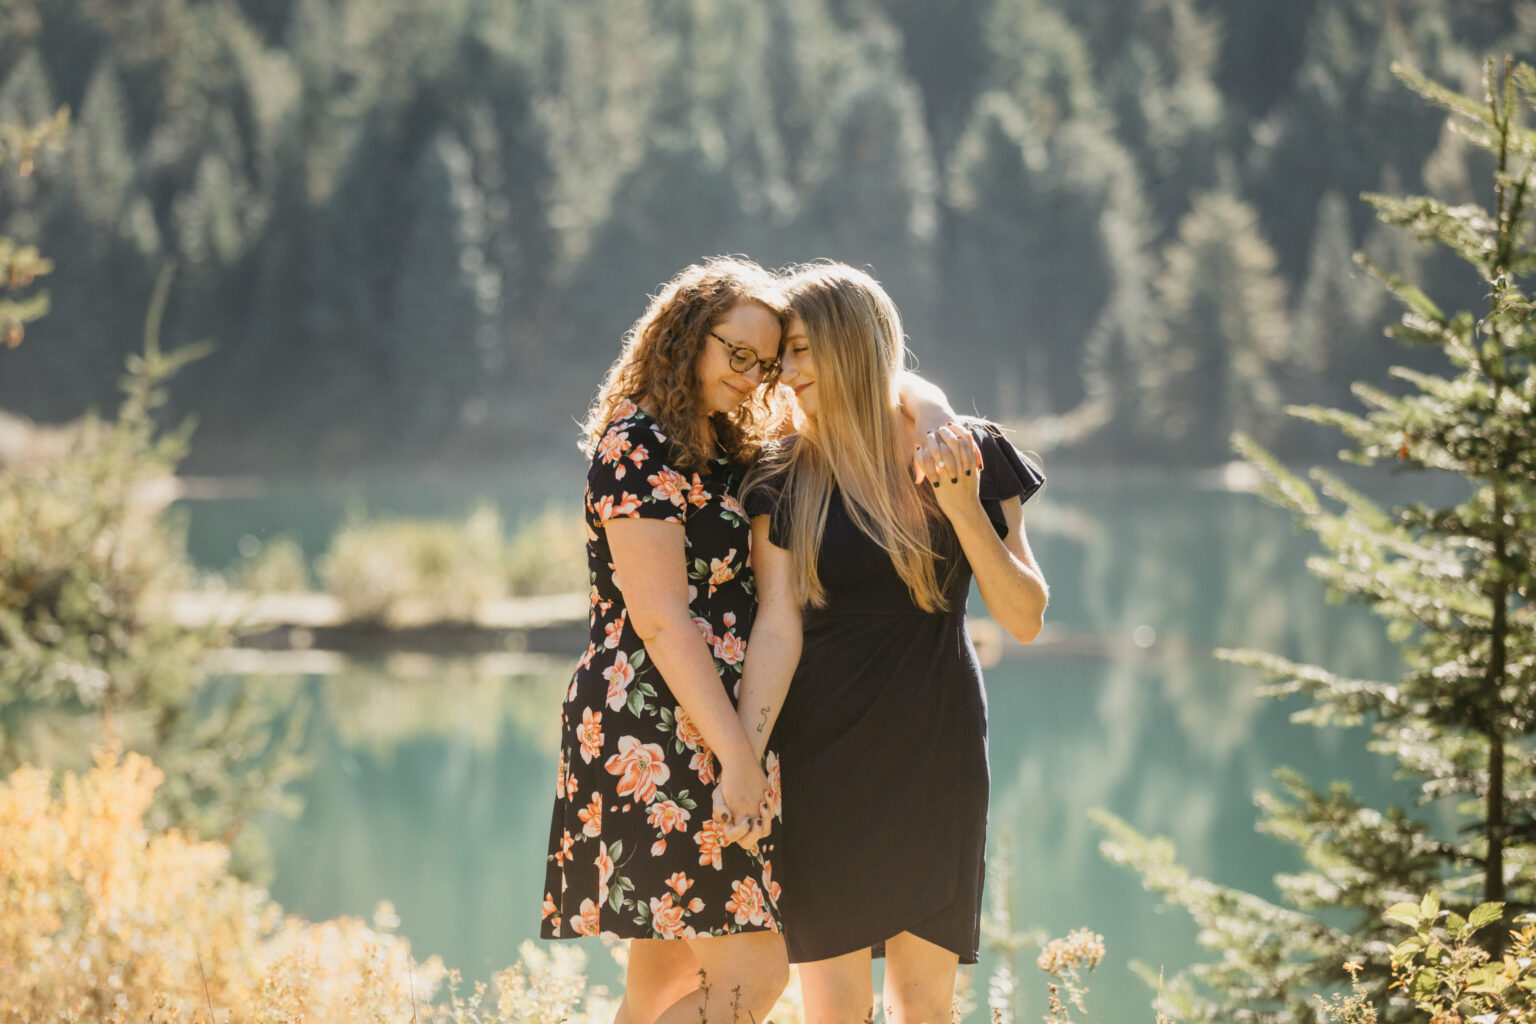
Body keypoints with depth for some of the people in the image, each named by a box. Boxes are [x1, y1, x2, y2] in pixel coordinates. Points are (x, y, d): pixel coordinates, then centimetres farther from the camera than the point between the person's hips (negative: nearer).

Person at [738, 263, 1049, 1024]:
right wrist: (741, 758, -23)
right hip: (822, 762, -1)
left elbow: (1024, 619, -2)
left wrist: (962, 505, -15)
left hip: (934, 757, 1)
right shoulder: (785, 479, 0)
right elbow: (777, 627, -9)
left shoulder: (968, 456, 3)